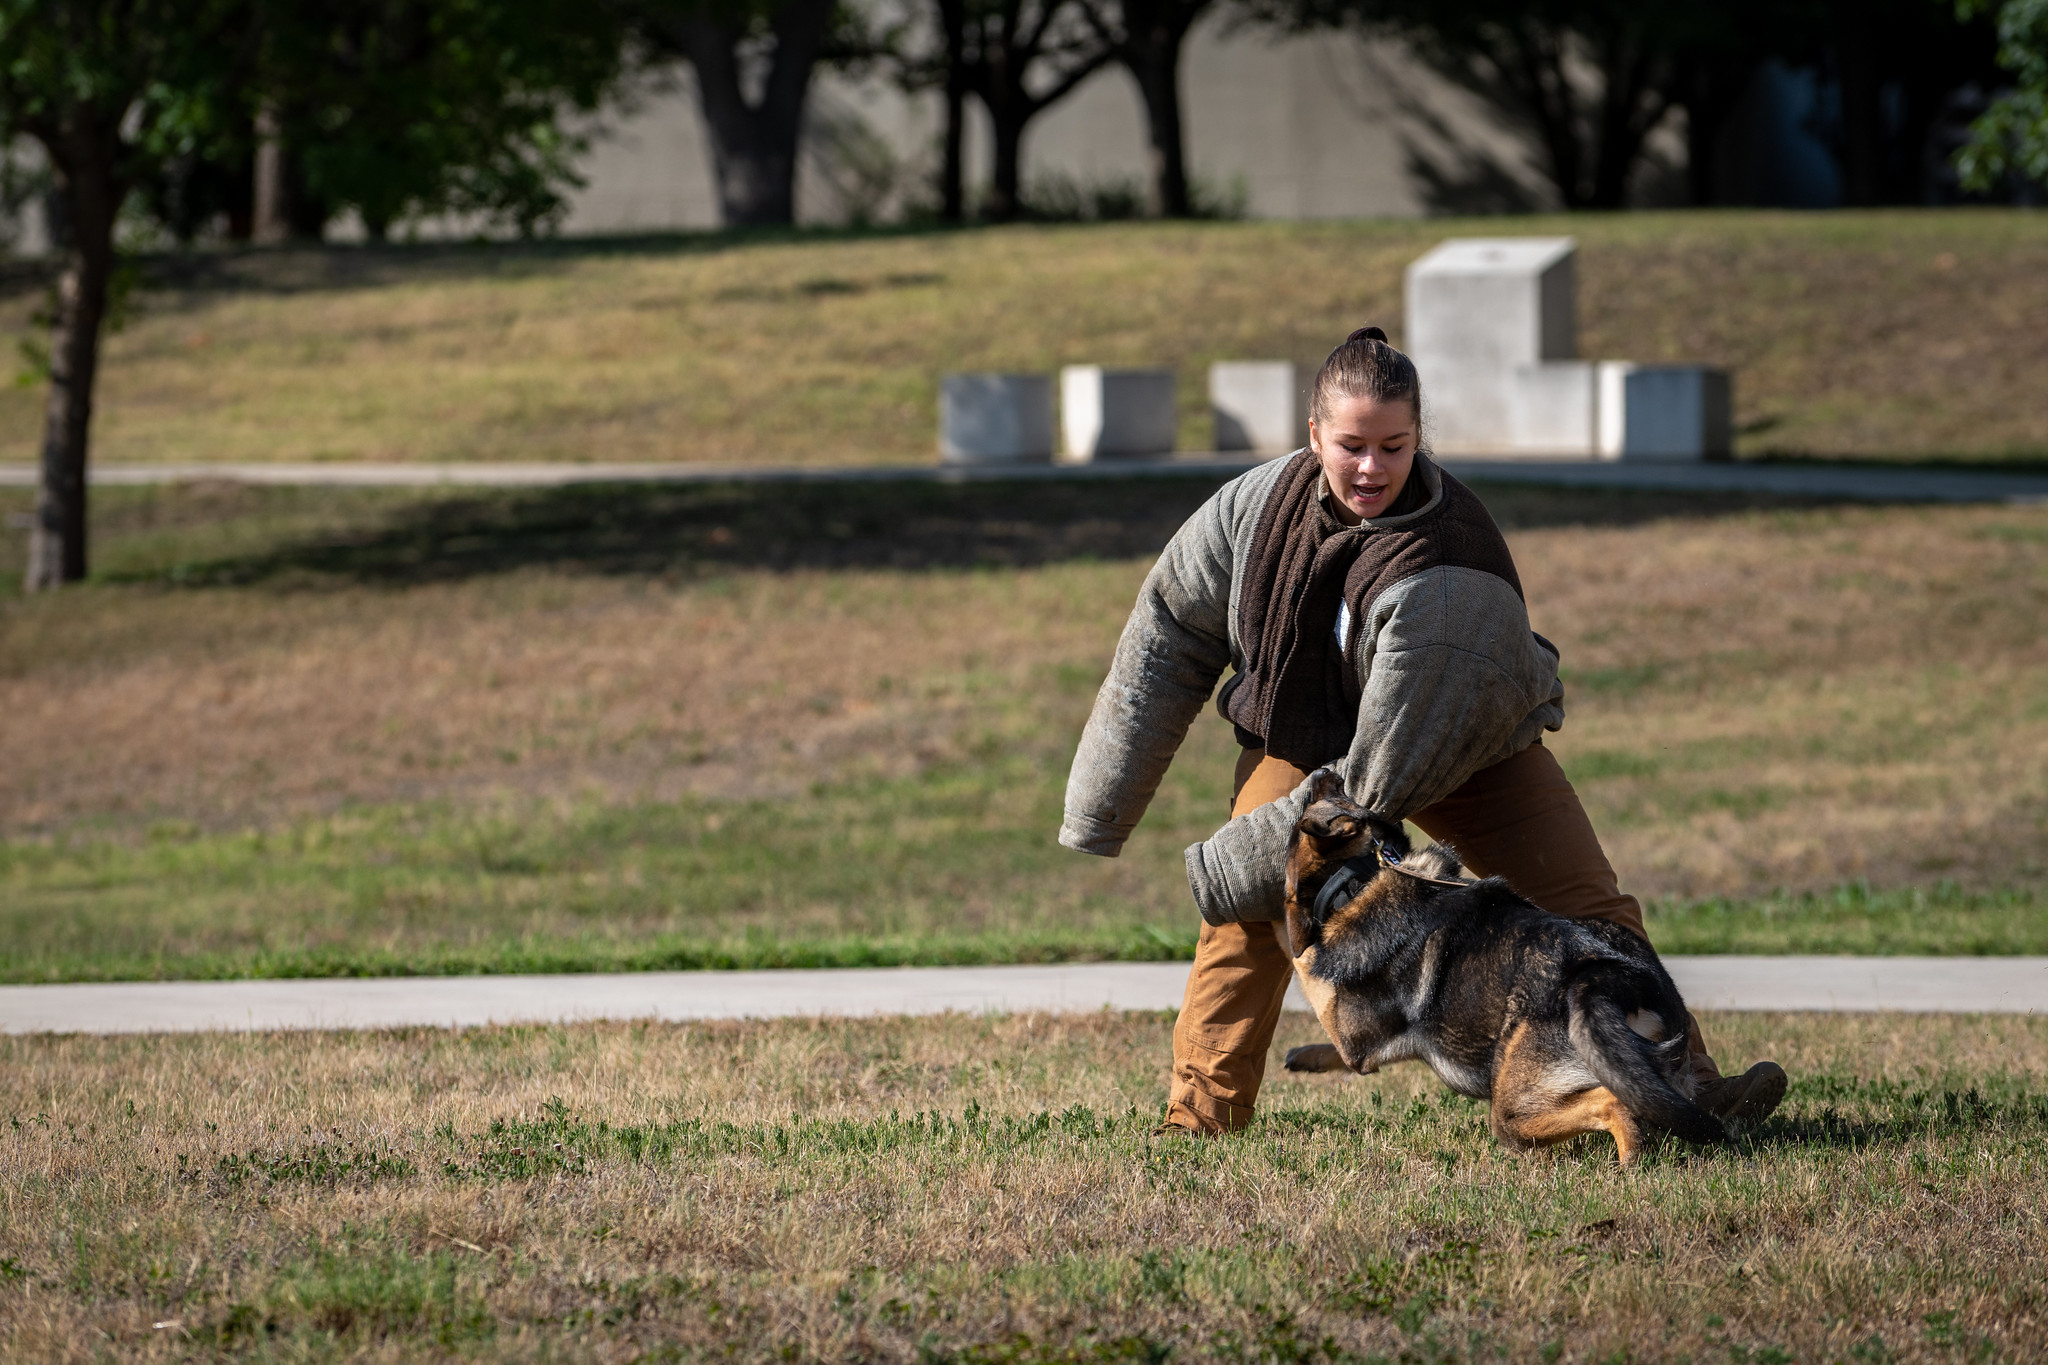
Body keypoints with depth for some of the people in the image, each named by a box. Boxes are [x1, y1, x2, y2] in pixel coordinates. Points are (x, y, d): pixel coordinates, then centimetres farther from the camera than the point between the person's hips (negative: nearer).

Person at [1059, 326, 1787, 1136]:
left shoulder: (1451, 579, -39)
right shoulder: (1265, 499, -23)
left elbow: (1380, 778, -35)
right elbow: (1171, 630, -6)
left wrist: (1230, 870, -30)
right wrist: (1102, 808, -2)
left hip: (1471, 748, -2)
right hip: (1300, 737, 2)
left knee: (1586, 910, -7)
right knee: (1243, 920, -18)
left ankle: (1684, 1079, 5)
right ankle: (1199, 1116, -10)